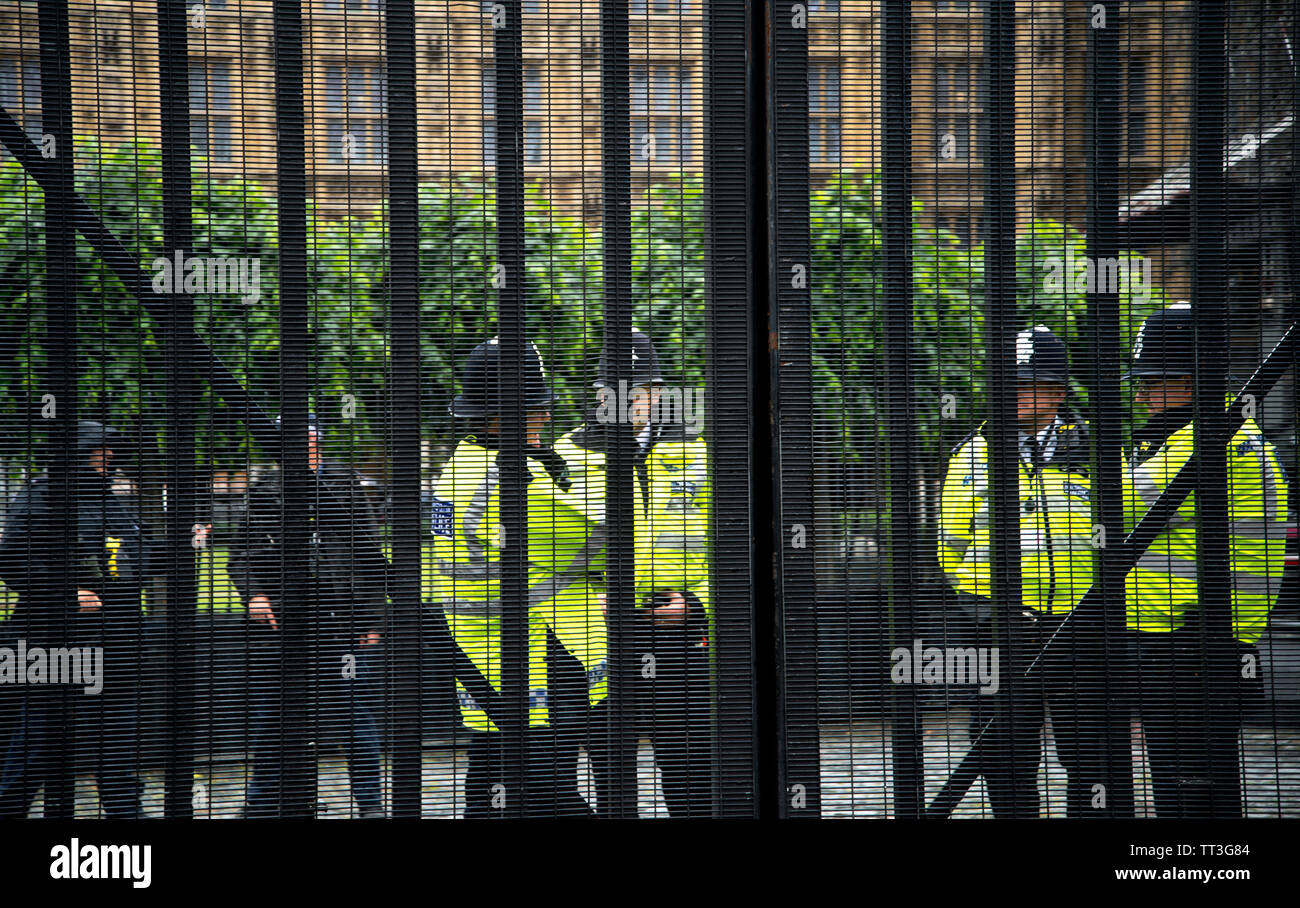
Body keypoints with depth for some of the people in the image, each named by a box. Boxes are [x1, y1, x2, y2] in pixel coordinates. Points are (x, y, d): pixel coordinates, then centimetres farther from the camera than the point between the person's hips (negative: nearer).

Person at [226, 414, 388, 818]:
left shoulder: (345, 485, 5)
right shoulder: (265, 493, 9)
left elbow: (370, 556, 6)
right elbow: (240, 554, 15)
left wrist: (372, 618, 1)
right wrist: (252, 594, -4)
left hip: (339, 618, -2)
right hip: (278, 619, 2)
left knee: (352, 707, -1)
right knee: (269, 714, 7)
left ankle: (370, 802, 9)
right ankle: (261, 803, 20)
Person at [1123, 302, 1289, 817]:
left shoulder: (1233, 442, -12)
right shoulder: (1155, 443, 19)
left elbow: (1256, 551, -16)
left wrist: (1239, 643, -18)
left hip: (1199, 642, -10)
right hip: (1156, 640, 10)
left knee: (1195, 790, -8)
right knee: (1171, 782, 14)